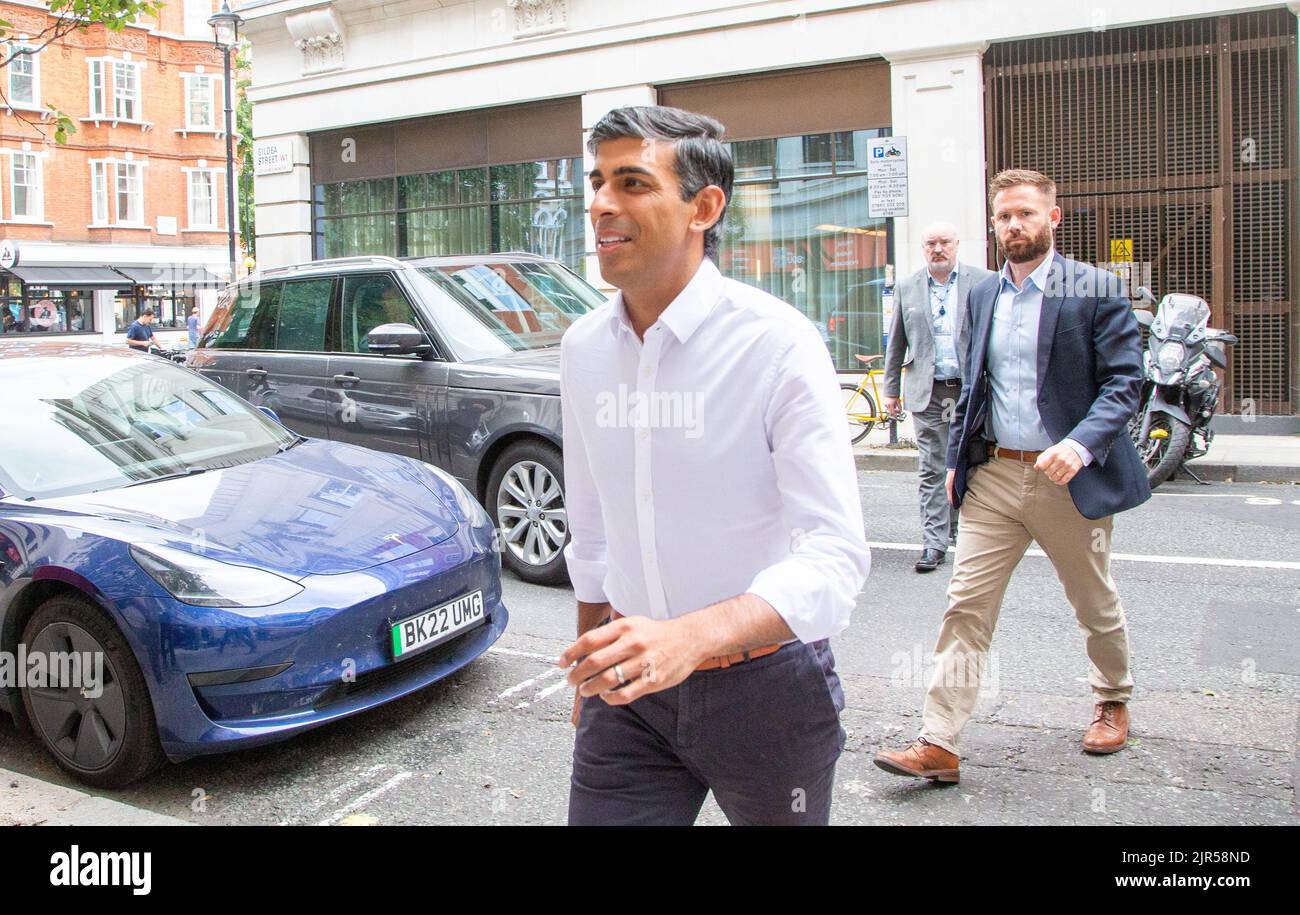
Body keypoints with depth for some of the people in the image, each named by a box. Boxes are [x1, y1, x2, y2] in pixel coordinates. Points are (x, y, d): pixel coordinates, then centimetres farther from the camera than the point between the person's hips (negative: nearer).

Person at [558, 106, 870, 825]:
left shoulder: (777, 343, -17)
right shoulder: (582, 348, 1)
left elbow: (835, 555, -24)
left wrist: (690, 637, -39)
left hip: (764, 681, -3)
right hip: (631, 686, 4)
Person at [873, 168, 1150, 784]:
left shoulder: (1097, 289, -5)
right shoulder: (983, 295, 11)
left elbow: (1125, 381, -8)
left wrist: (1080, 444, -23)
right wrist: (956, 458, 13)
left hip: (1069, 479, -3)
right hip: (993, 475, 4)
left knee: (1095, 605, 15)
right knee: (965, 606, -3)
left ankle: (1113, 701, 42)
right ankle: (937, 745, -2)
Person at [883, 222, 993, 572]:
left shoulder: (984, 282, 3)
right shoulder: (907, 288, 9)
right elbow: (895, 344, 12)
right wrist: (891, 389, 10)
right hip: (927, 393, 1)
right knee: (932, 471, 0)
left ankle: (961, 531, 26)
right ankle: (934, 543, 2)